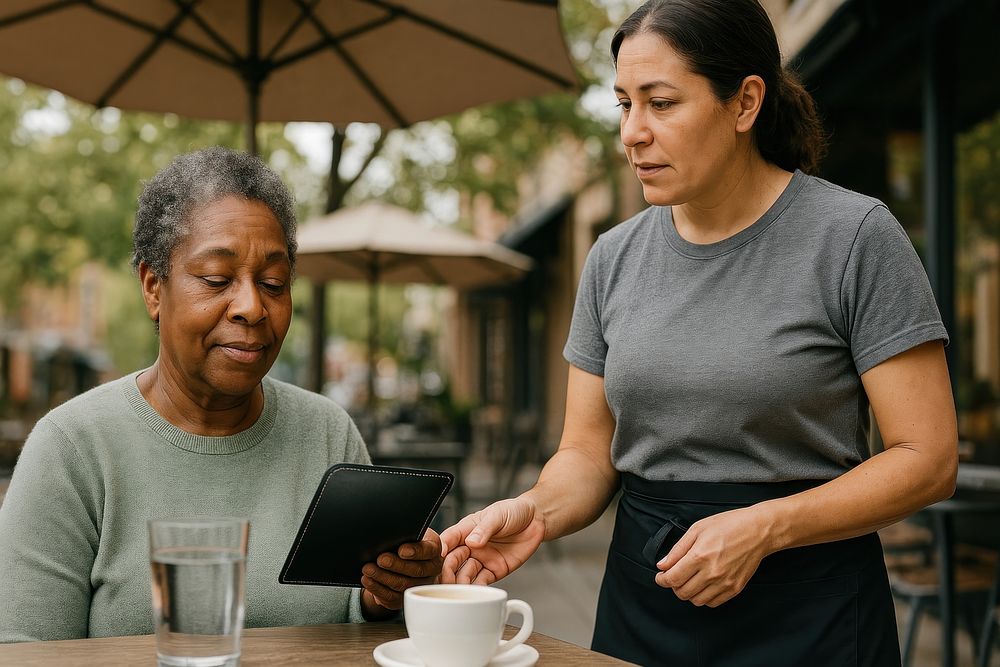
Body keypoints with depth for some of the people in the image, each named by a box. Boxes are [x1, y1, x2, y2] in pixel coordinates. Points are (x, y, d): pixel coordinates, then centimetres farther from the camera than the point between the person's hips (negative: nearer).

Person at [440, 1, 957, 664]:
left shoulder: (854, 235, -10)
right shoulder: (615, 258, 3)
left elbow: (927, 458, -12)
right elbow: (589, 451, 6)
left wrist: (764, 526, -23)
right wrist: (536, 511, -15)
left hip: (806, 607, -4)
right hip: (641, 597, 4)